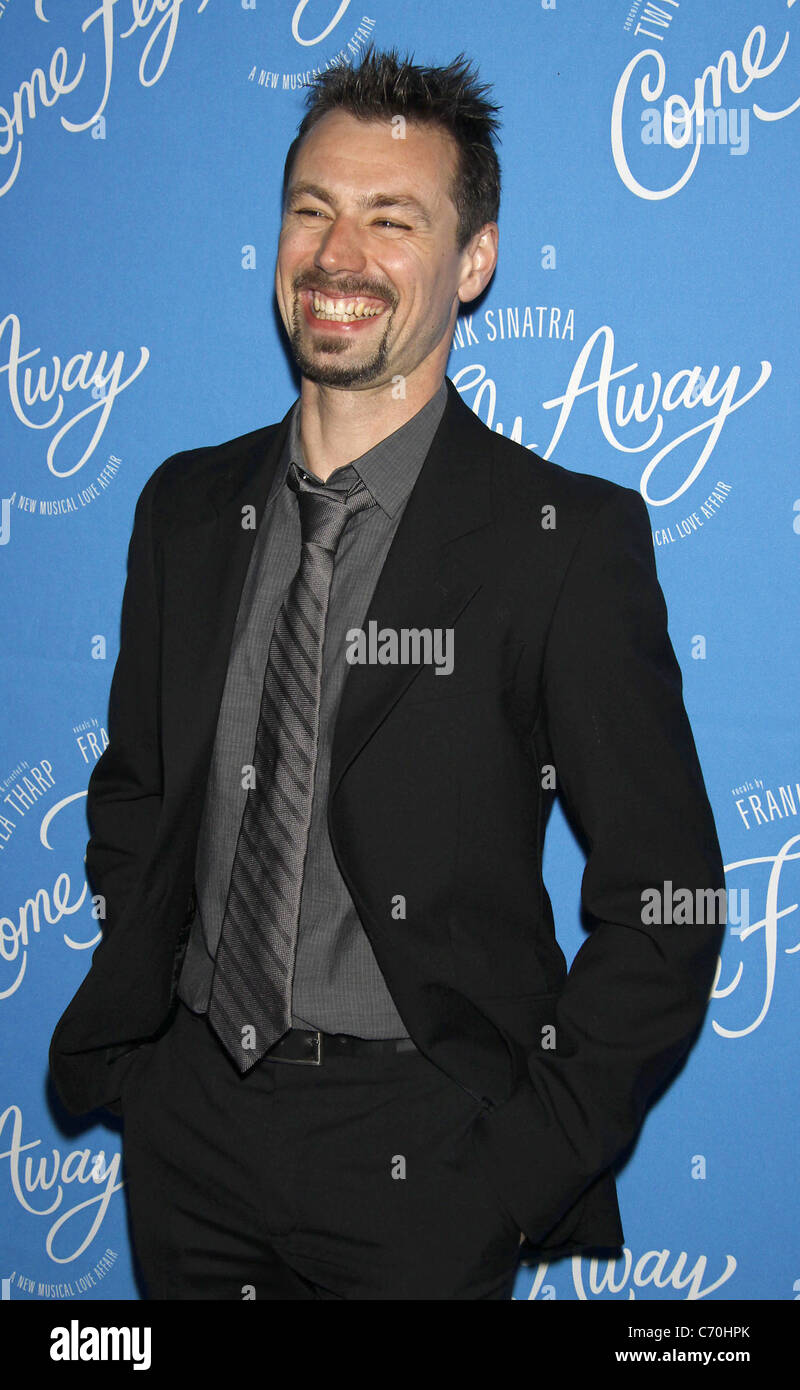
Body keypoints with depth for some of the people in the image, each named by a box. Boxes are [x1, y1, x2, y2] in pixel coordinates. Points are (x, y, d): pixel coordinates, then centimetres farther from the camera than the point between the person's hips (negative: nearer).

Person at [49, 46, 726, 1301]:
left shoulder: (570, 538, -12)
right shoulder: (187, 507, 3)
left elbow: (663, 903, -11)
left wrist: (525, 1174, -14)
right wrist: (116, 1045, 3)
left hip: (420, 1158, -4)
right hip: (191, 1125, 5)